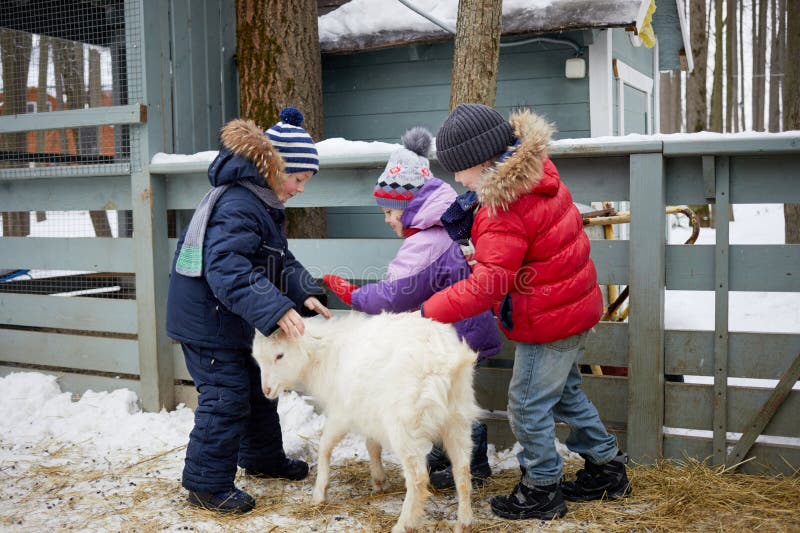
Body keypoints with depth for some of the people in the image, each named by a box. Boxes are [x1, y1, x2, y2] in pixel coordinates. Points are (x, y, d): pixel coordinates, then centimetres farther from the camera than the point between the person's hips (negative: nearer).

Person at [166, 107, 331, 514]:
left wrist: (306, 293, -9)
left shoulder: (262, 202, 9)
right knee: (226, 397, -4)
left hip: (233, 320, 11)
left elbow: (280, 262, 9)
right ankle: (207, 484, 10)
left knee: (257, 388, 21)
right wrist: (276, 309, -42)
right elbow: (227, 269, -36)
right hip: (207, 319, -11)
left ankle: (262, 458, 39)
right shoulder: (237, 205, -25)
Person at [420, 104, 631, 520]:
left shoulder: (504, 212, -28)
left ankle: (541, 491, 20)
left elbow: (488, 283, -32)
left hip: (548, 321, -10)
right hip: (575, 303, 10)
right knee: (564, 392, 24)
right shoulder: (535, 172, 0)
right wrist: (474, 221, 2)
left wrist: (427, 313, -30)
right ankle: (606, 467, 37)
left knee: (528, 405, 5)